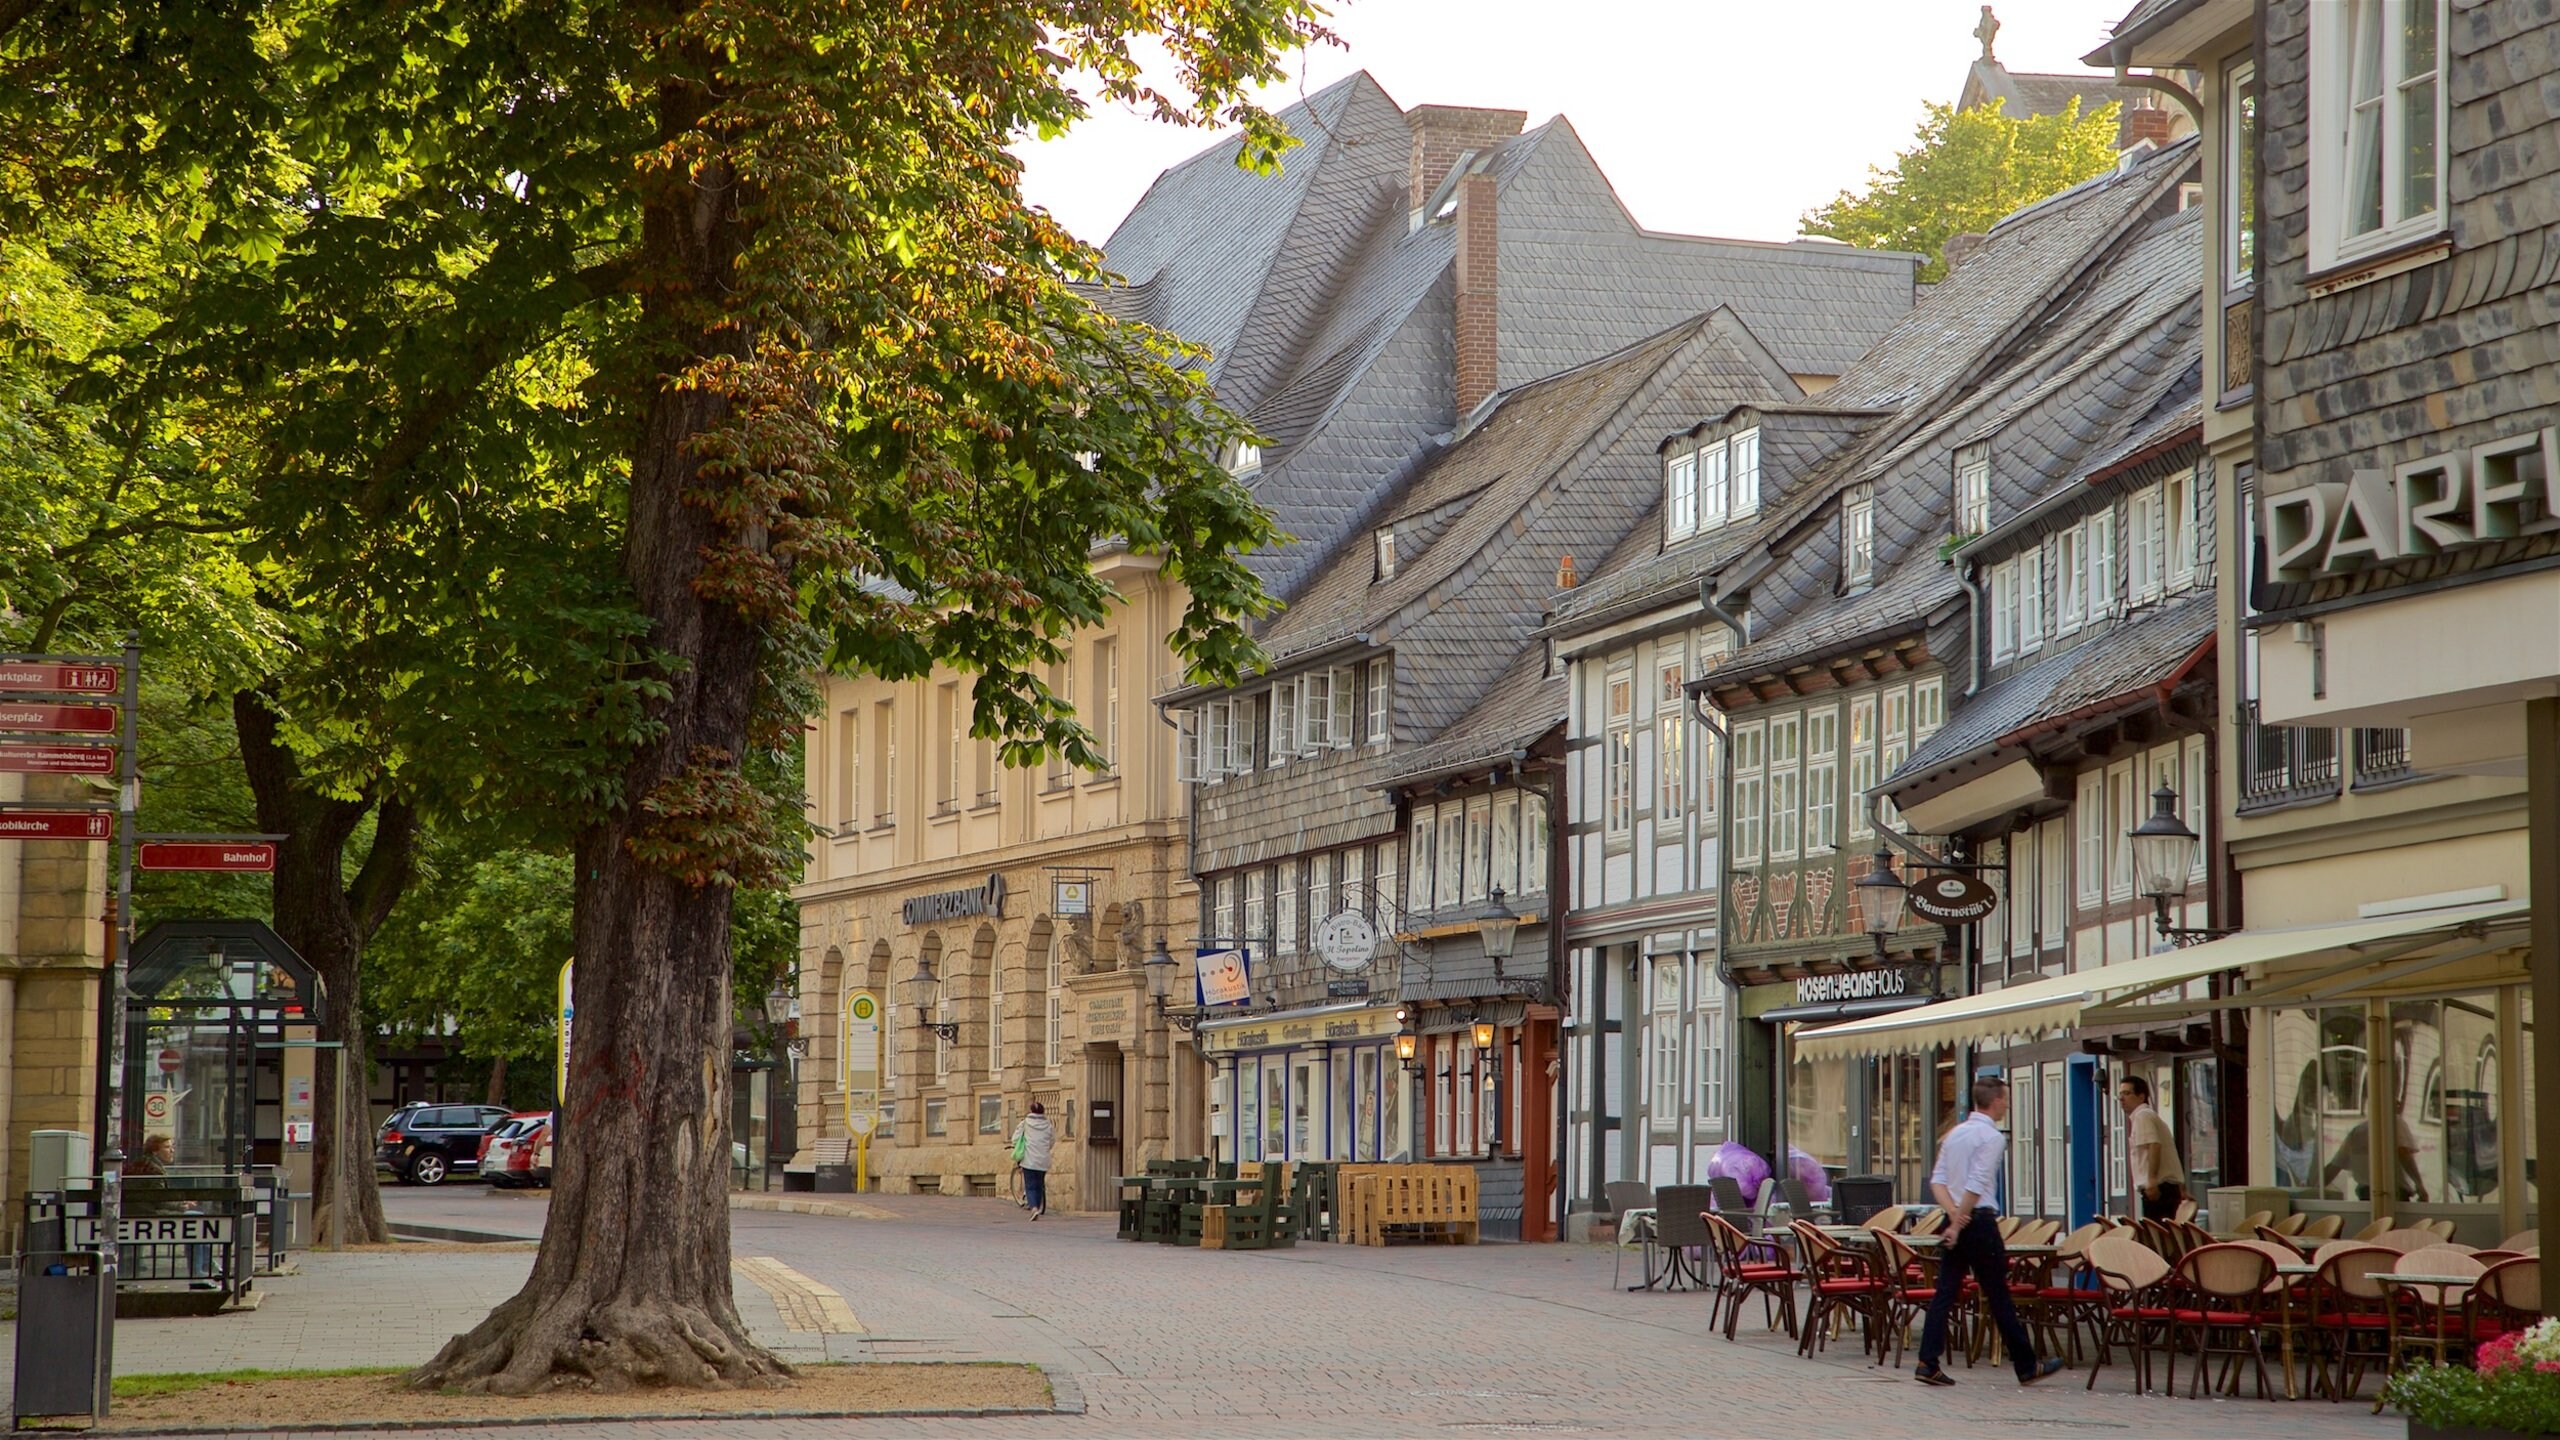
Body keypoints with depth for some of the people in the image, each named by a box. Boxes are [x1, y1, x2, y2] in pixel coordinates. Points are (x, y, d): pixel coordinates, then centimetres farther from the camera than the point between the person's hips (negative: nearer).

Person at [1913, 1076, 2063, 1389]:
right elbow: (1976, 1186, -17)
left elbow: (1937, 1180, 7)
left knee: (1946, 1291, 4)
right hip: (1980, 1221, -7)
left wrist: (1953, 1213, -5)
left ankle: (1928, 1364, -3)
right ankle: (2026, 1366, 11)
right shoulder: (1992, 1137, -10)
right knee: (1998, 1295, 1)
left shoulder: (1955, 1134, 13)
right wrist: (1959, 1222, -13)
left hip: (1957, 1221, 7)